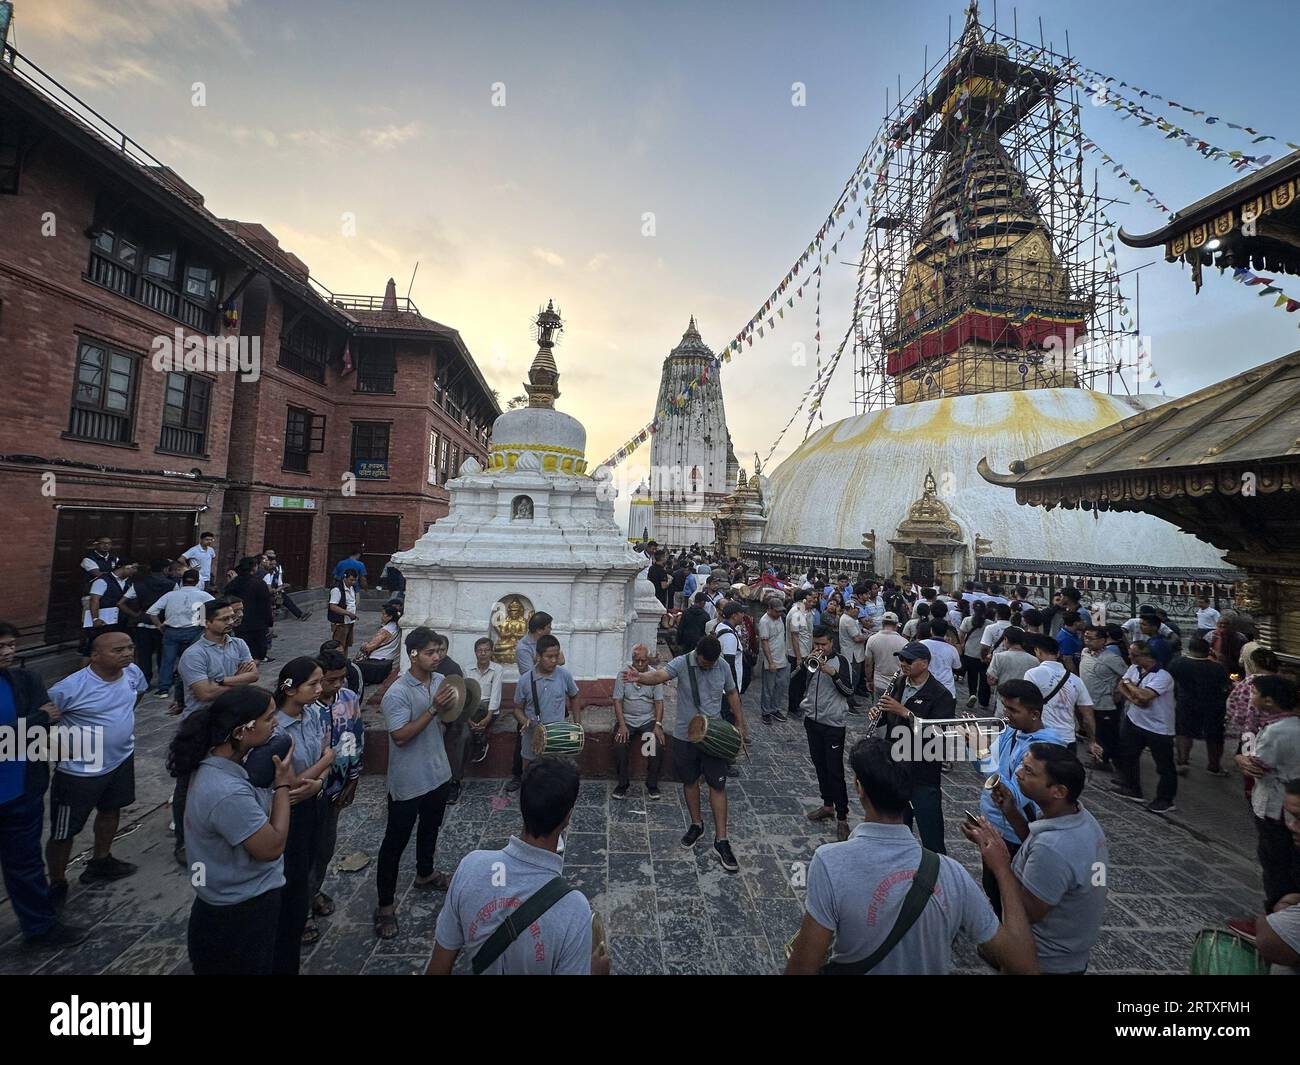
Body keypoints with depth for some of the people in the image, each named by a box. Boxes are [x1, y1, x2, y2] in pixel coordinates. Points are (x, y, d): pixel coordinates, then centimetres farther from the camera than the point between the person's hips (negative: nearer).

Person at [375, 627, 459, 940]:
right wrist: (433, 708, -33)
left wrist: (452, 705, -14)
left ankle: (425, 874, 49)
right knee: (395, 841, 9)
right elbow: (400, 737, -27)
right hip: (408, 781, -7)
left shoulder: (440, 680, -3)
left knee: (430, 828, 26)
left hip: (438, 773, 7)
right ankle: (386, 904, 26)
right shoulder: (397, 693, -24)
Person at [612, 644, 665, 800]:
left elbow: (659, 702, -2)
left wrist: (658, 725, -15)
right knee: (619, 747, -24)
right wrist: (622, 725, -15)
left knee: (658, 746, -22)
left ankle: (652, 784, -1)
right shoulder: (623, 675, -3)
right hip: (626, 719, 0)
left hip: (649, 720, 0)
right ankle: (622, 784, -1)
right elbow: (617, 701, -5)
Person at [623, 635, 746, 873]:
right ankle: (696, 824, 38)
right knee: (690, 781, 16)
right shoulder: (682, 663, -17)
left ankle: (721, 841, 13)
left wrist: (740, 724, 8)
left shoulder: (723, 666, -7)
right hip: (685, 735, -1)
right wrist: (640, 676, -58)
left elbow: (732, 693, 9)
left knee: (718, 785, 2)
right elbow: (659, 675, -36)